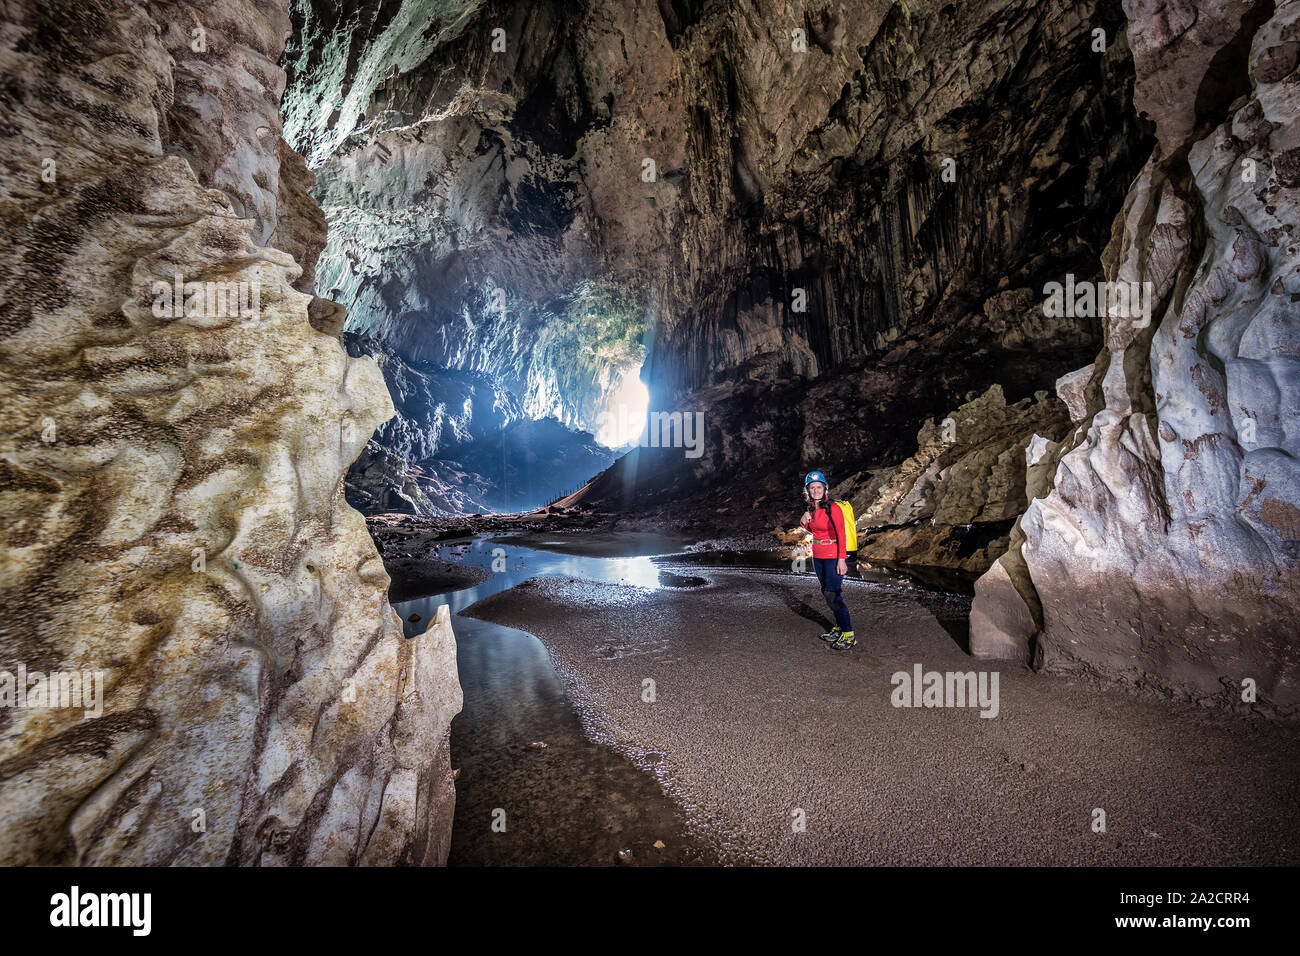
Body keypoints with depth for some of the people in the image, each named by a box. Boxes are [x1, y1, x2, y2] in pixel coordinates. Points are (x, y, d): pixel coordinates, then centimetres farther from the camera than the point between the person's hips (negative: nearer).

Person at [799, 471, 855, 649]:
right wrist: (805, 522, -1)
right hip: (818, 557, 8)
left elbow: (841, 535, -16)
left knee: (833, 596, -10)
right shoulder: (812, 508, 7)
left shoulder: (833, 508, -14)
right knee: (827, 593, 12)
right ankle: (840, 627, 24)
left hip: (834, 557, -8)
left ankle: (848, 634, -1)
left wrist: (841, 559, -21)